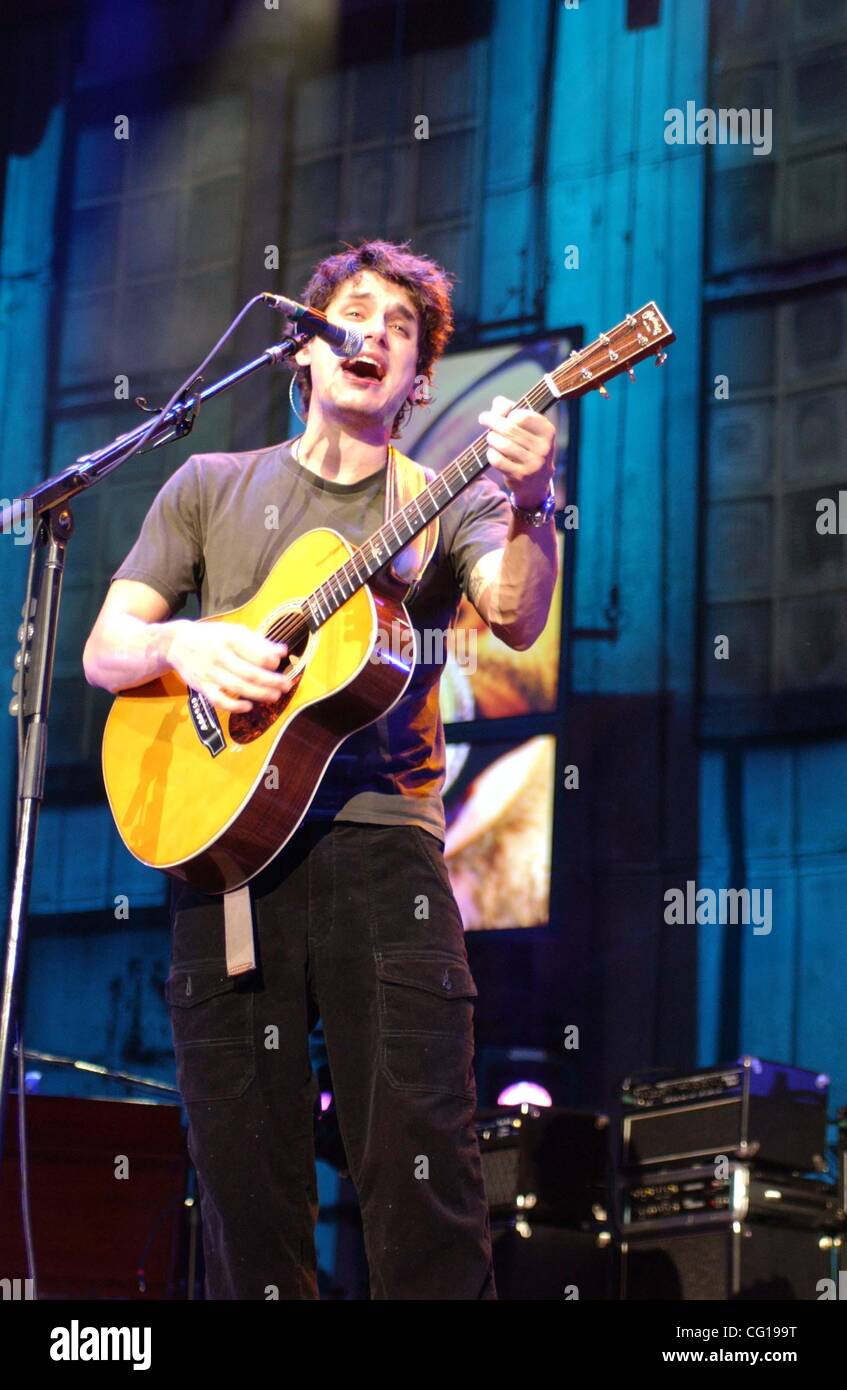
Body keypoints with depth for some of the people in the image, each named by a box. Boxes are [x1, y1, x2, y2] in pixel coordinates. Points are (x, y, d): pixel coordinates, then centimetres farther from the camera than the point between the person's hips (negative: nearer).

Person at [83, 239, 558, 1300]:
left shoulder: (446, 503, 14)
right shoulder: (213, 486, 18)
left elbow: (516, 619, -6)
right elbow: (105, 650, 13)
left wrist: (527, 509, -26)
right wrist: (181, 643, -9)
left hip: (381, 841, -1)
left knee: (425, 1173, -10)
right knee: (245, 1182, 0)